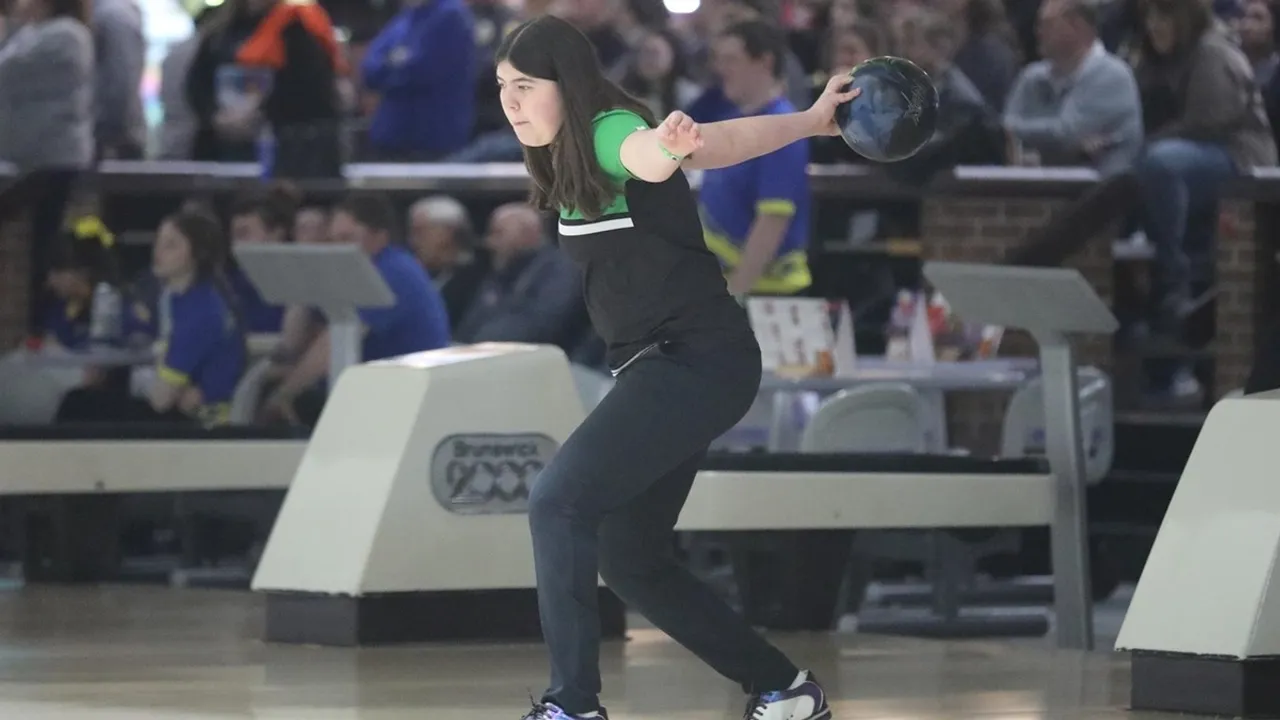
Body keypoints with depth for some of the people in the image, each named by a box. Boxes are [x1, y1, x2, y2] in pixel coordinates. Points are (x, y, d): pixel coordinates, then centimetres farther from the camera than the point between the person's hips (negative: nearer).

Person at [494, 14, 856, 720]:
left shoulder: (609, 134, -15)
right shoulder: (567, 162, 13)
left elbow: (646, 153, -39)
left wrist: (675, 145, -61)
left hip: (698, 361, -10)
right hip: (658, 368, 10)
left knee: (559, 499, -22)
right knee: (628, 560, 11)